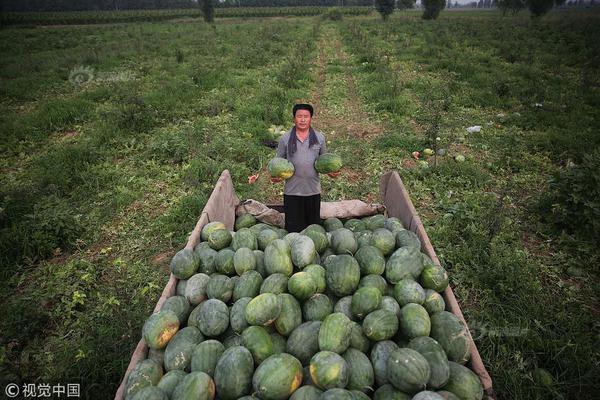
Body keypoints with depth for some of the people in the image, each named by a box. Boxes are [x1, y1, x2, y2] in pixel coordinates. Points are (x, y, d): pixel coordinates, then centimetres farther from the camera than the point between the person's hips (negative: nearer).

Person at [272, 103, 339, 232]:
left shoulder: (319, 138, 6)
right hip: (292, 191, -1)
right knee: (293, 228, 5)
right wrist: (276, 176, -11)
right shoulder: (285, 139, 3)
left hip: (313, 190, 2)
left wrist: (330, 171, -6)